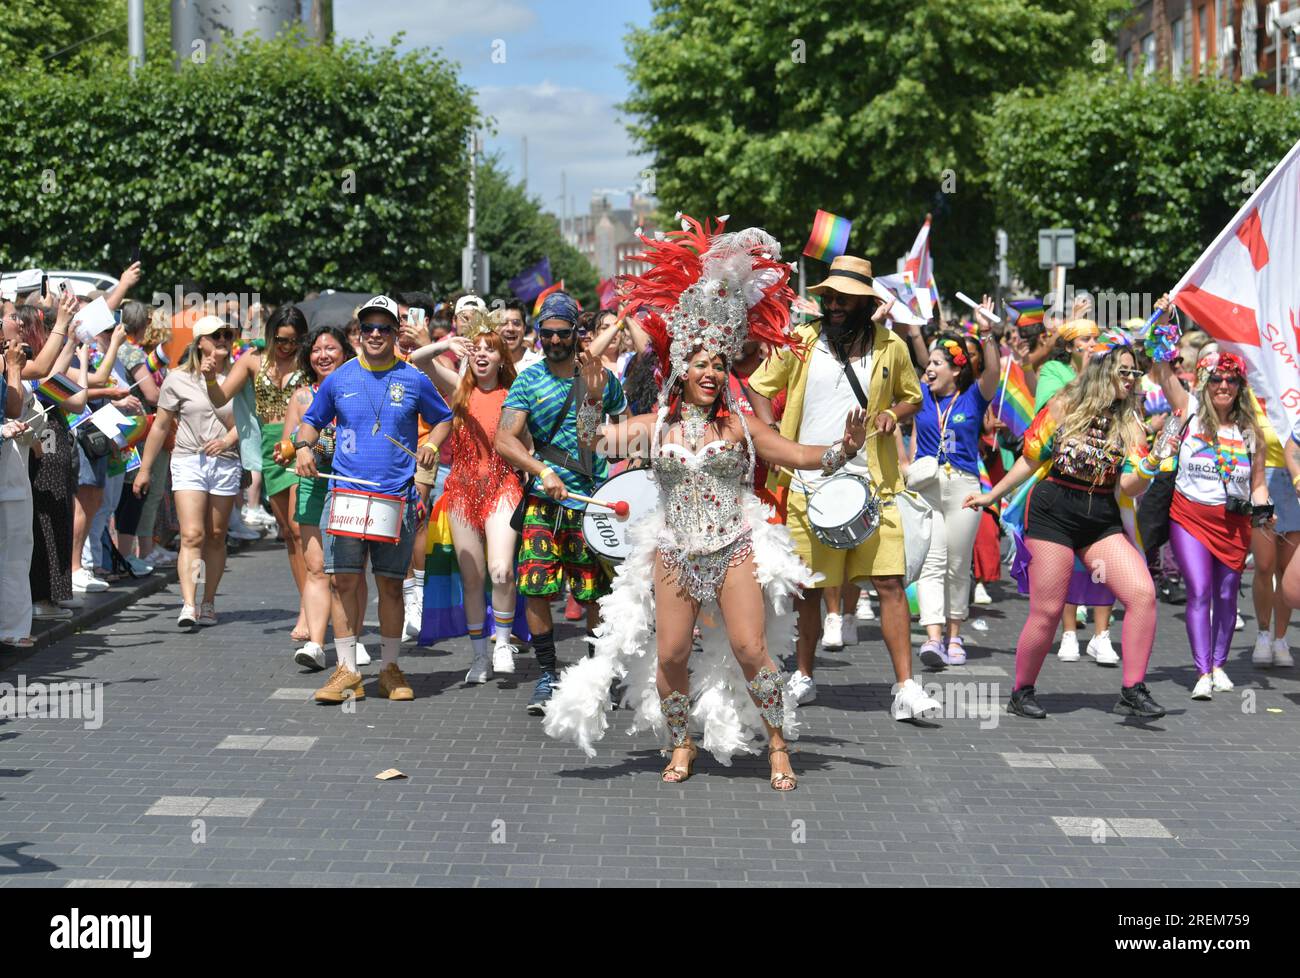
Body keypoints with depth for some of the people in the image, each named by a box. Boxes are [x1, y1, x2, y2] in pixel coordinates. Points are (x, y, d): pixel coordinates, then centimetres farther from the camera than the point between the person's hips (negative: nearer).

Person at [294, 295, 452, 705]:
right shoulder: (338, 380, 7)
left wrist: (431, 444, -3)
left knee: (391, 585, 6)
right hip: (345, 494, 0)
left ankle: (390, 668, 18)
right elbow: (312, 420, 19)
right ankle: (347, 671, 2)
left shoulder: (414, 381, 5)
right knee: (345, 581, -4)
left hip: (397, 498, 0)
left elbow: (443, 418, 17)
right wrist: (304, 446, -1)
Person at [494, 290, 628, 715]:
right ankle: (547, 676, 6)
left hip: (594, 500, 1)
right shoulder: (528, 381, 3)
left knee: (598, 594, 2)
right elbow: (504, 440, -6)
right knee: (535, 590, -7)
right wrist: (542, 471, -19)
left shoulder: (601, 378, 8)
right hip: (544, 501, 0)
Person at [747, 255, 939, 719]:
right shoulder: (801, 341, 2)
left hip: (871, 485, 0)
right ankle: (804, 677, 27)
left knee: (890, 582, -9)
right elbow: (758, 387, 9)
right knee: (807, 587, 9)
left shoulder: (891, 347, 3)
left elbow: (913, 398, 18)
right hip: (808, 485, 0)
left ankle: (906, 688, -7)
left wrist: (893, 414, -4)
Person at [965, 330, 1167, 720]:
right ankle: (1022, 692, 17)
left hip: (1102, 519, 3)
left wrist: (1149, 467, -20)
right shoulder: (1064, 407, 0)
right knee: (1047, 611, -3)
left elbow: (1129, 486, 0)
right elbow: (1031, 460, 10)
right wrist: (991, 495, 14)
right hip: (1053, 514, -3)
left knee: (1143, 594, -14)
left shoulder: (1130, 422, 7)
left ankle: (1133, 692, -7)